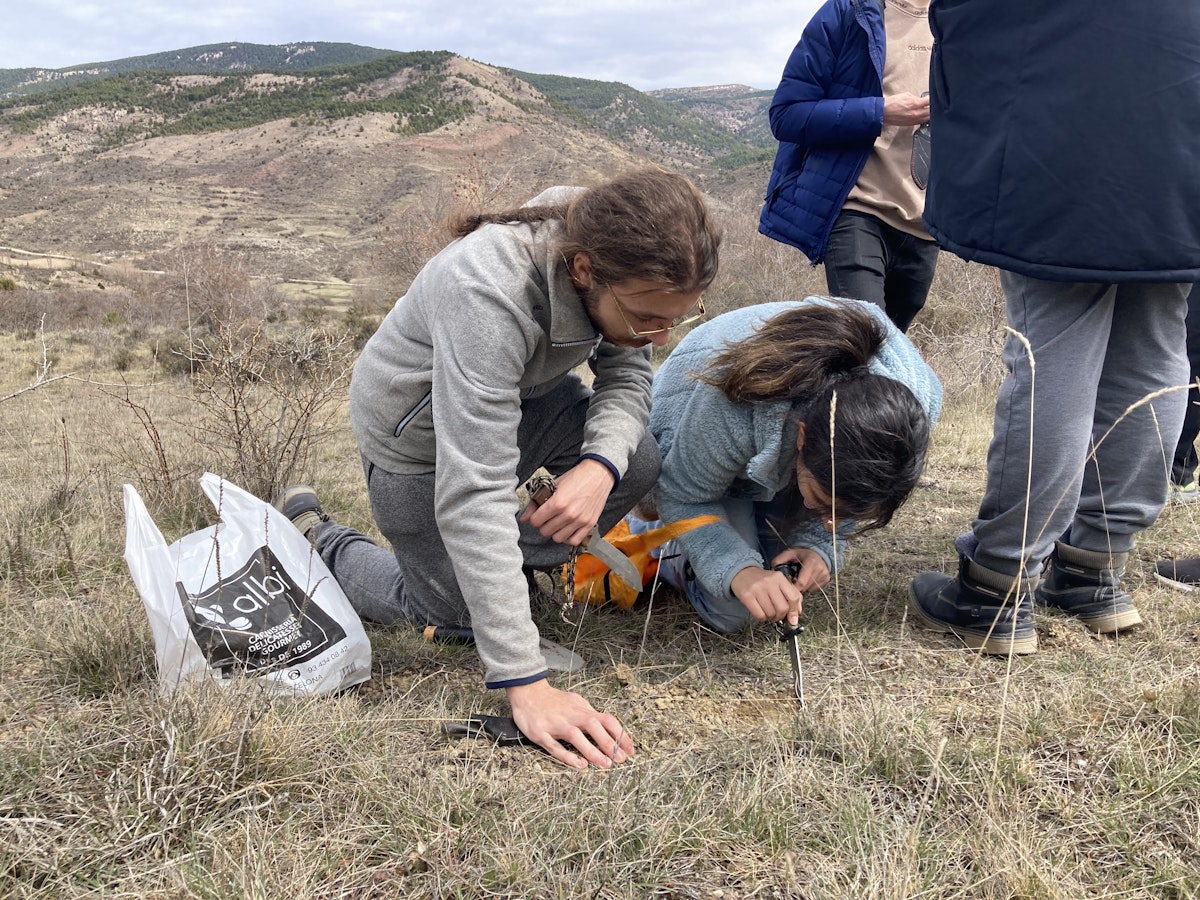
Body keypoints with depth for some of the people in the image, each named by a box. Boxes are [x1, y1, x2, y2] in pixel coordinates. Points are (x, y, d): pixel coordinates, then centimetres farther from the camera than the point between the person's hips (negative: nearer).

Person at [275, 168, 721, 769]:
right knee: (449, 613, 4)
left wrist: (601, 464, -37)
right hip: (420, 434, -5)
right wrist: (525, 685, -47)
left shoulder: (623, 259, -23)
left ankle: (516, 565, 10)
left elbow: (626, 376, -13)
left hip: (519, 392, 6)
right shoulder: (486, 295, -44)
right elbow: (472, 494, -46)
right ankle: (314, 539, 28)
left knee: (637, 462, -16)